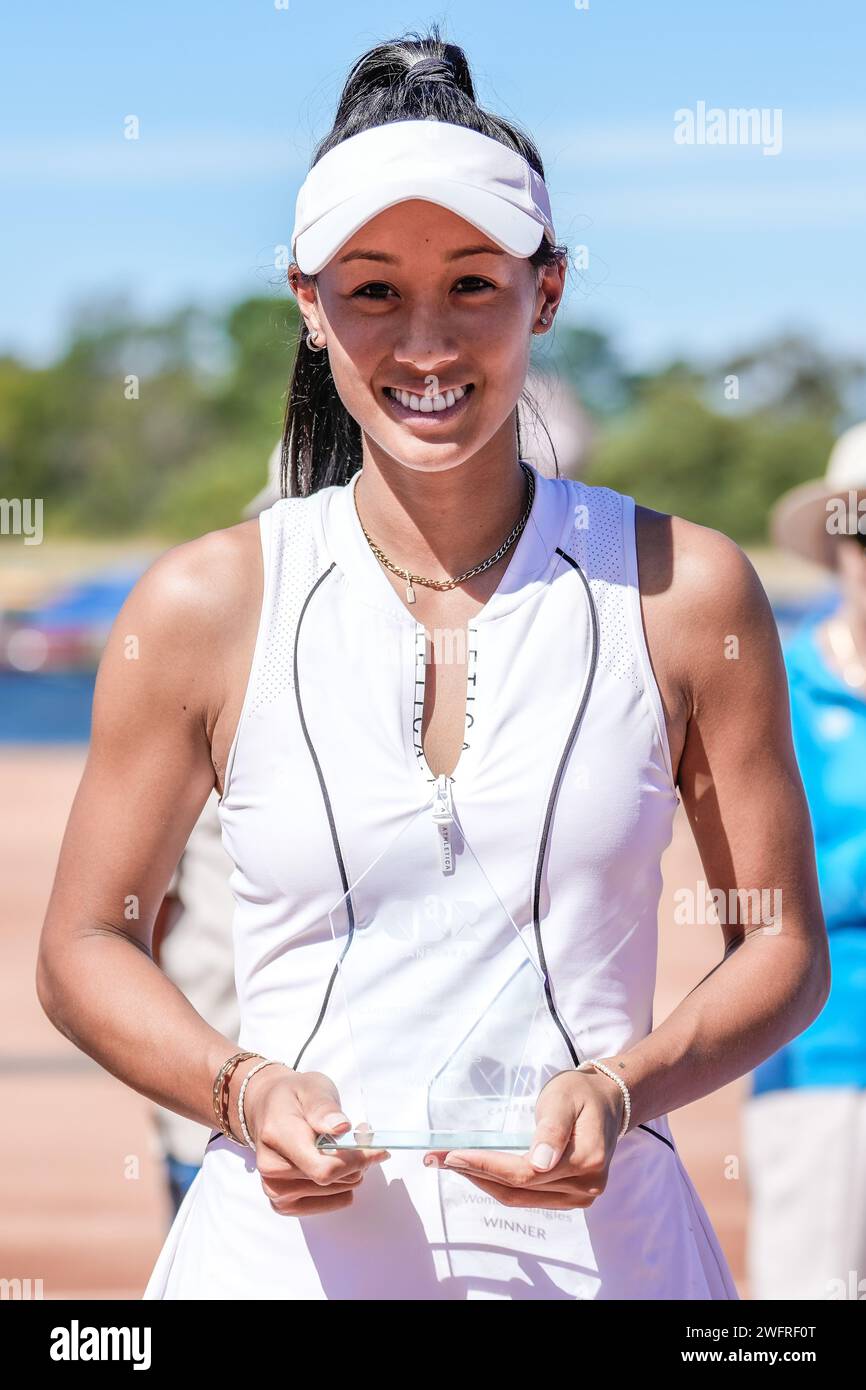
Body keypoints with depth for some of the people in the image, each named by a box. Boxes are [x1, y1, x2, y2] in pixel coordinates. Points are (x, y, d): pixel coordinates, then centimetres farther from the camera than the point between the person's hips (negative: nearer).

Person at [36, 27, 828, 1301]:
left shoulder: (686, 591, -2)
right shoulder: (203, 607, -3)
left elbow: (786, 951, 4)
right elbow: (84, 947, 5)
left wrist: (621, 1089, -13)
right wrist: (242, 1089, -12)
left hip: (595, 1236, 1)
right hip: (290, 1239, 0)